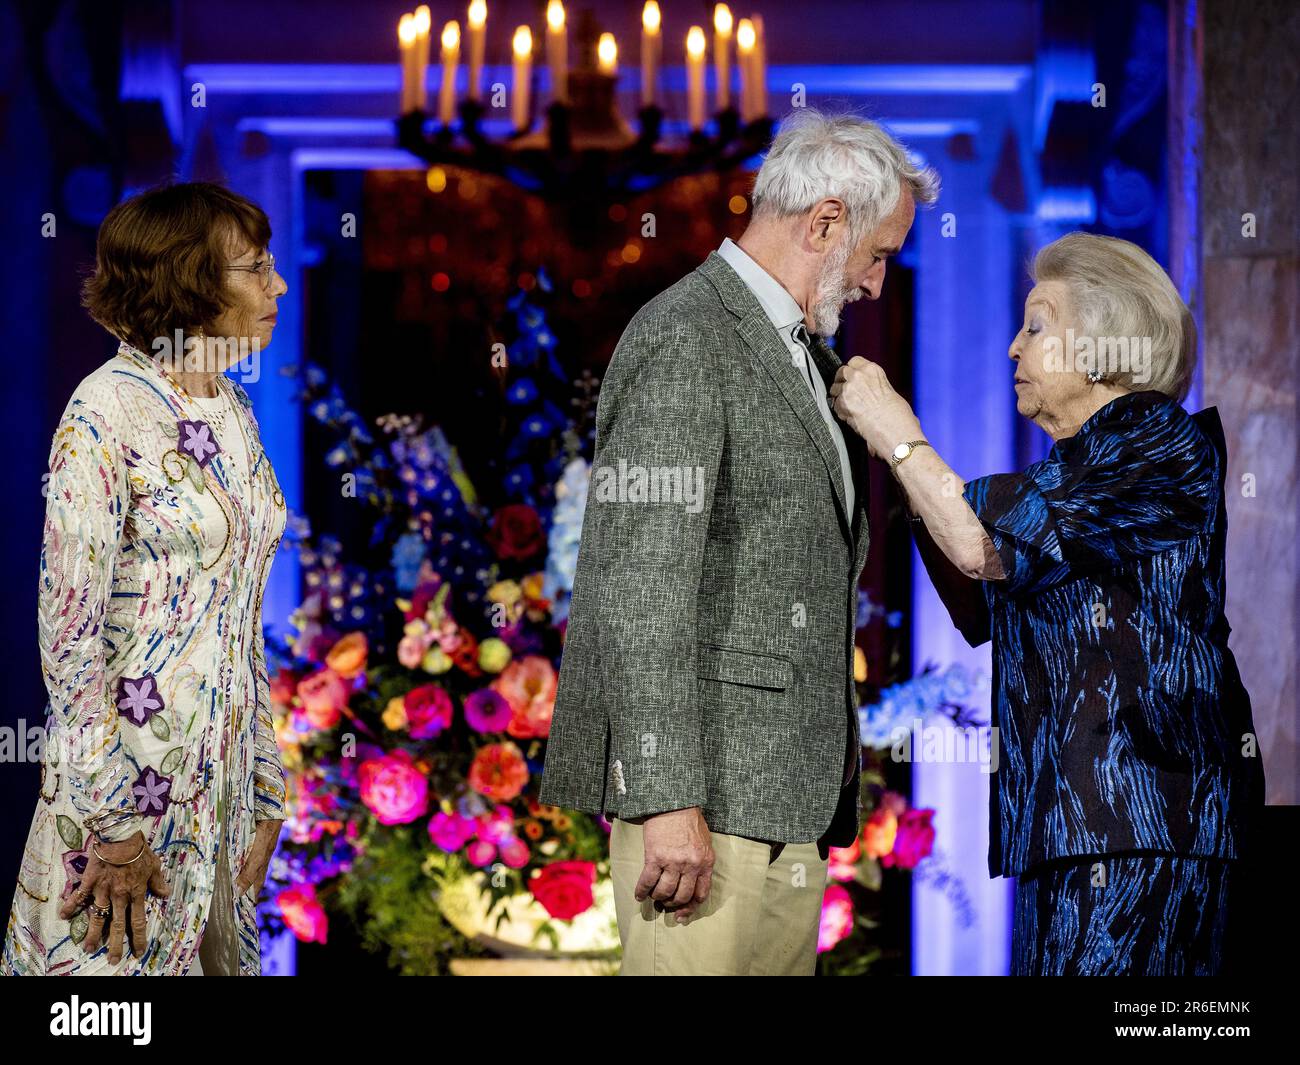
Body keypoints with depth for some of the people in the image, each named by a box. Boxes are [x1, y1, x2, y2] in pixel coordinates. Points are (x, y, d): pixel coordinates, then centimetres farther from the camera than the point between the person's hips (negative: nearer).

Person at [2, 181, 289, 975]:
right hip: (129, 770, -7)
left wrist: (265, 791, 13)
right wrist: (113, 825, -16)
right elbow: (70, 633, -15)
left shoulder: (232, 411, 10)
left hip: (225, 780, 7)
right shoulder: (106, 416, -13)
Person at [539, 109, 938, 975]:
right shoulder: (684, 338, -11)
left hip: (789, 792, 9)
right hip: (705, 779, -9)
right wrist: (668, 800, -23)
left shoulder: (801, 353, 20)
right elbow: (639, 584, -18)